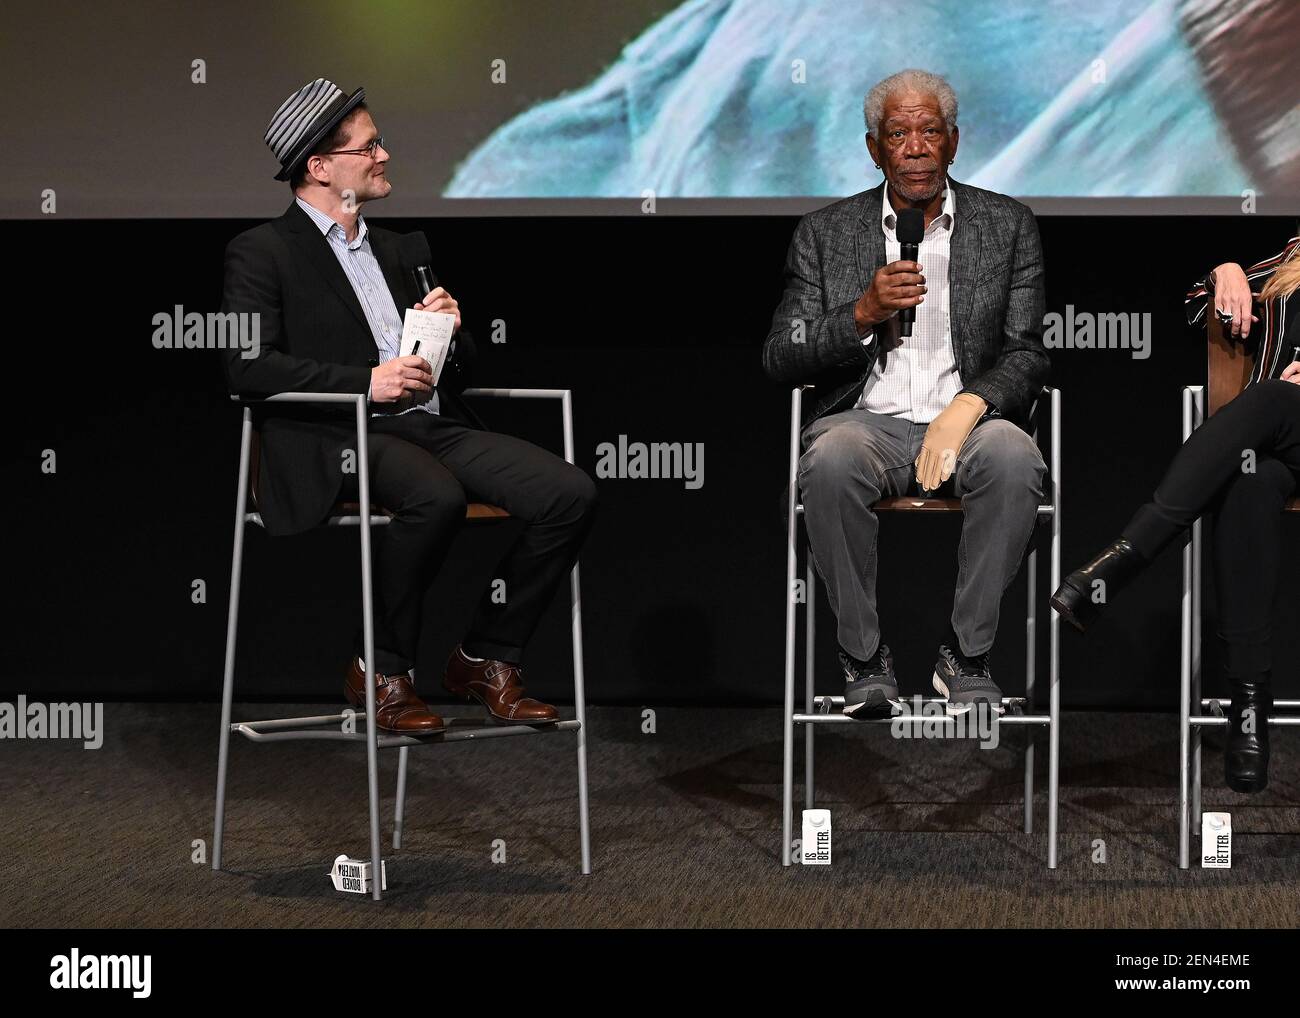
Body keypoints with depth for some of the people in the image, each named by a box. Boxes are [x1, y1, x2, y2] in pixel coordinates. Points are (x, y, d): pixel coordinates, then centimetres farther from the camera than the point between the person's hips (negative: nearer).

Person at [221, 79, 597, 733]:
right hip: (341, 436, -7)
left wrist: (448, 329, 4)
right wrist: (364, 382, -19)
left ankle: (485, 660, -2)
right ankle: (380, 672, -17)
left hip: (432, 425, 7)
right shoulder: (261, 253, 4)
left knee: (570, 494, -15)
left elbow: (458, 374, 28)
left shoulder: (390, 250, 26)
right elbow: (246, 366, -11)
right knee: (437, 497, -38)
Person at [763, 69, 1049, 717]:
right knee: (830, 460, -36)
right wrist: (864, 313, -12)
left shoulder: (1007, 226, 10)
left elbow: (1025, 356, 5)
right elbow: (778, 360, 5)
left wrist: (965, 409, -16)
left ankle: (965, 653, -20)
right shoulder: (825, 233, 9)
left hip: (966, 419, 0)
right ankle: (865, 657, -20)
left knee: (1013, 456, -35)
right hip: (867, 418, 0)